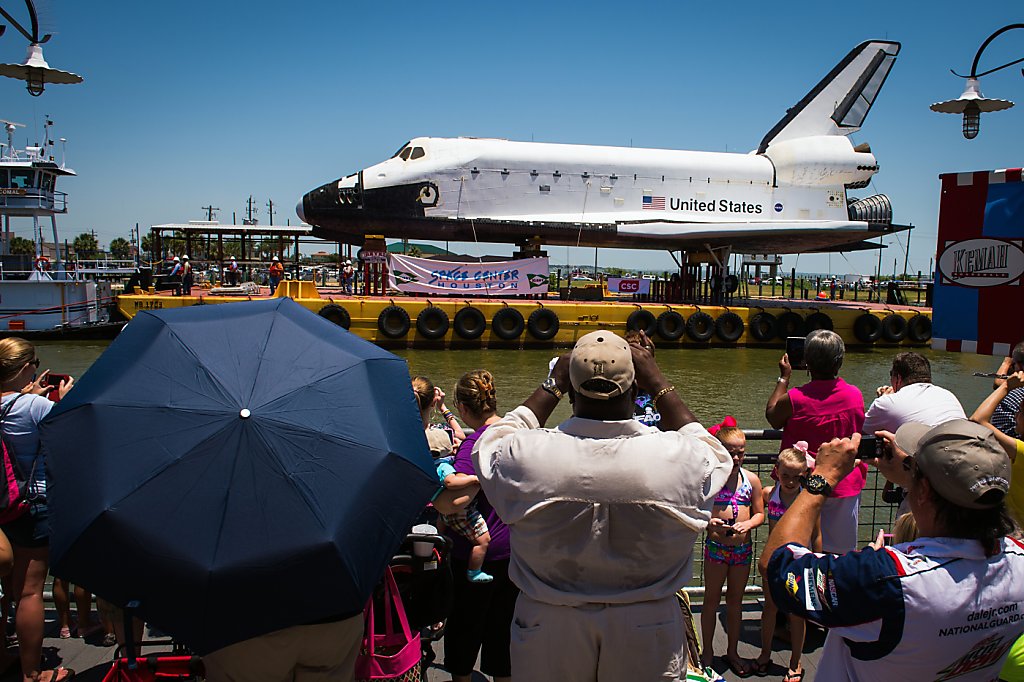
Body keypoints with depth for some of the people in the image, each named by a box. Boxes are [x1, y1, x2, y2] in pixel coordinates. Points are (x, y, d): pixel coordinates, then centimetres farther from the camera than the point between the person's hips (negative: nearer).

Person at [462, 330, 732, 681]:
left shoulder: (526, 455, -22)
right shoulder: (679, 458, -21)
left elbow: (494, 439, 3)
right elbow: (713, 453, 5)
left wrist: (551, 387, 9)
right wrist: (659, 385, 8)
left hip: (548, 625, 0)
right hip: (647, 631, 1)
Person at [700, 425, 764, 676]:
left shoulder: (751, 479, -1)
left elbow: (760, 514, 5)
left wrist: (748, 523, -15)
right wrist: (709, 522, -26)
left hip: (743, 547, 3)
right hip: (716, 547, -3)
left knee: (735, 600, 16)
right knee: (711, 600, 9)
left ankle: (733, 652, 32)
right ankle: (707, 652, 24)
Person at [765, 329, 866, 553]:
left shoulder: (794, 399, -19)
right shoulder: (856, 395, -8)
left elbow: (772, 416, 2)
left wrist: (784, 377, 6)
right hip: (845, 486, 3)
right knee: (840, 552, 14)